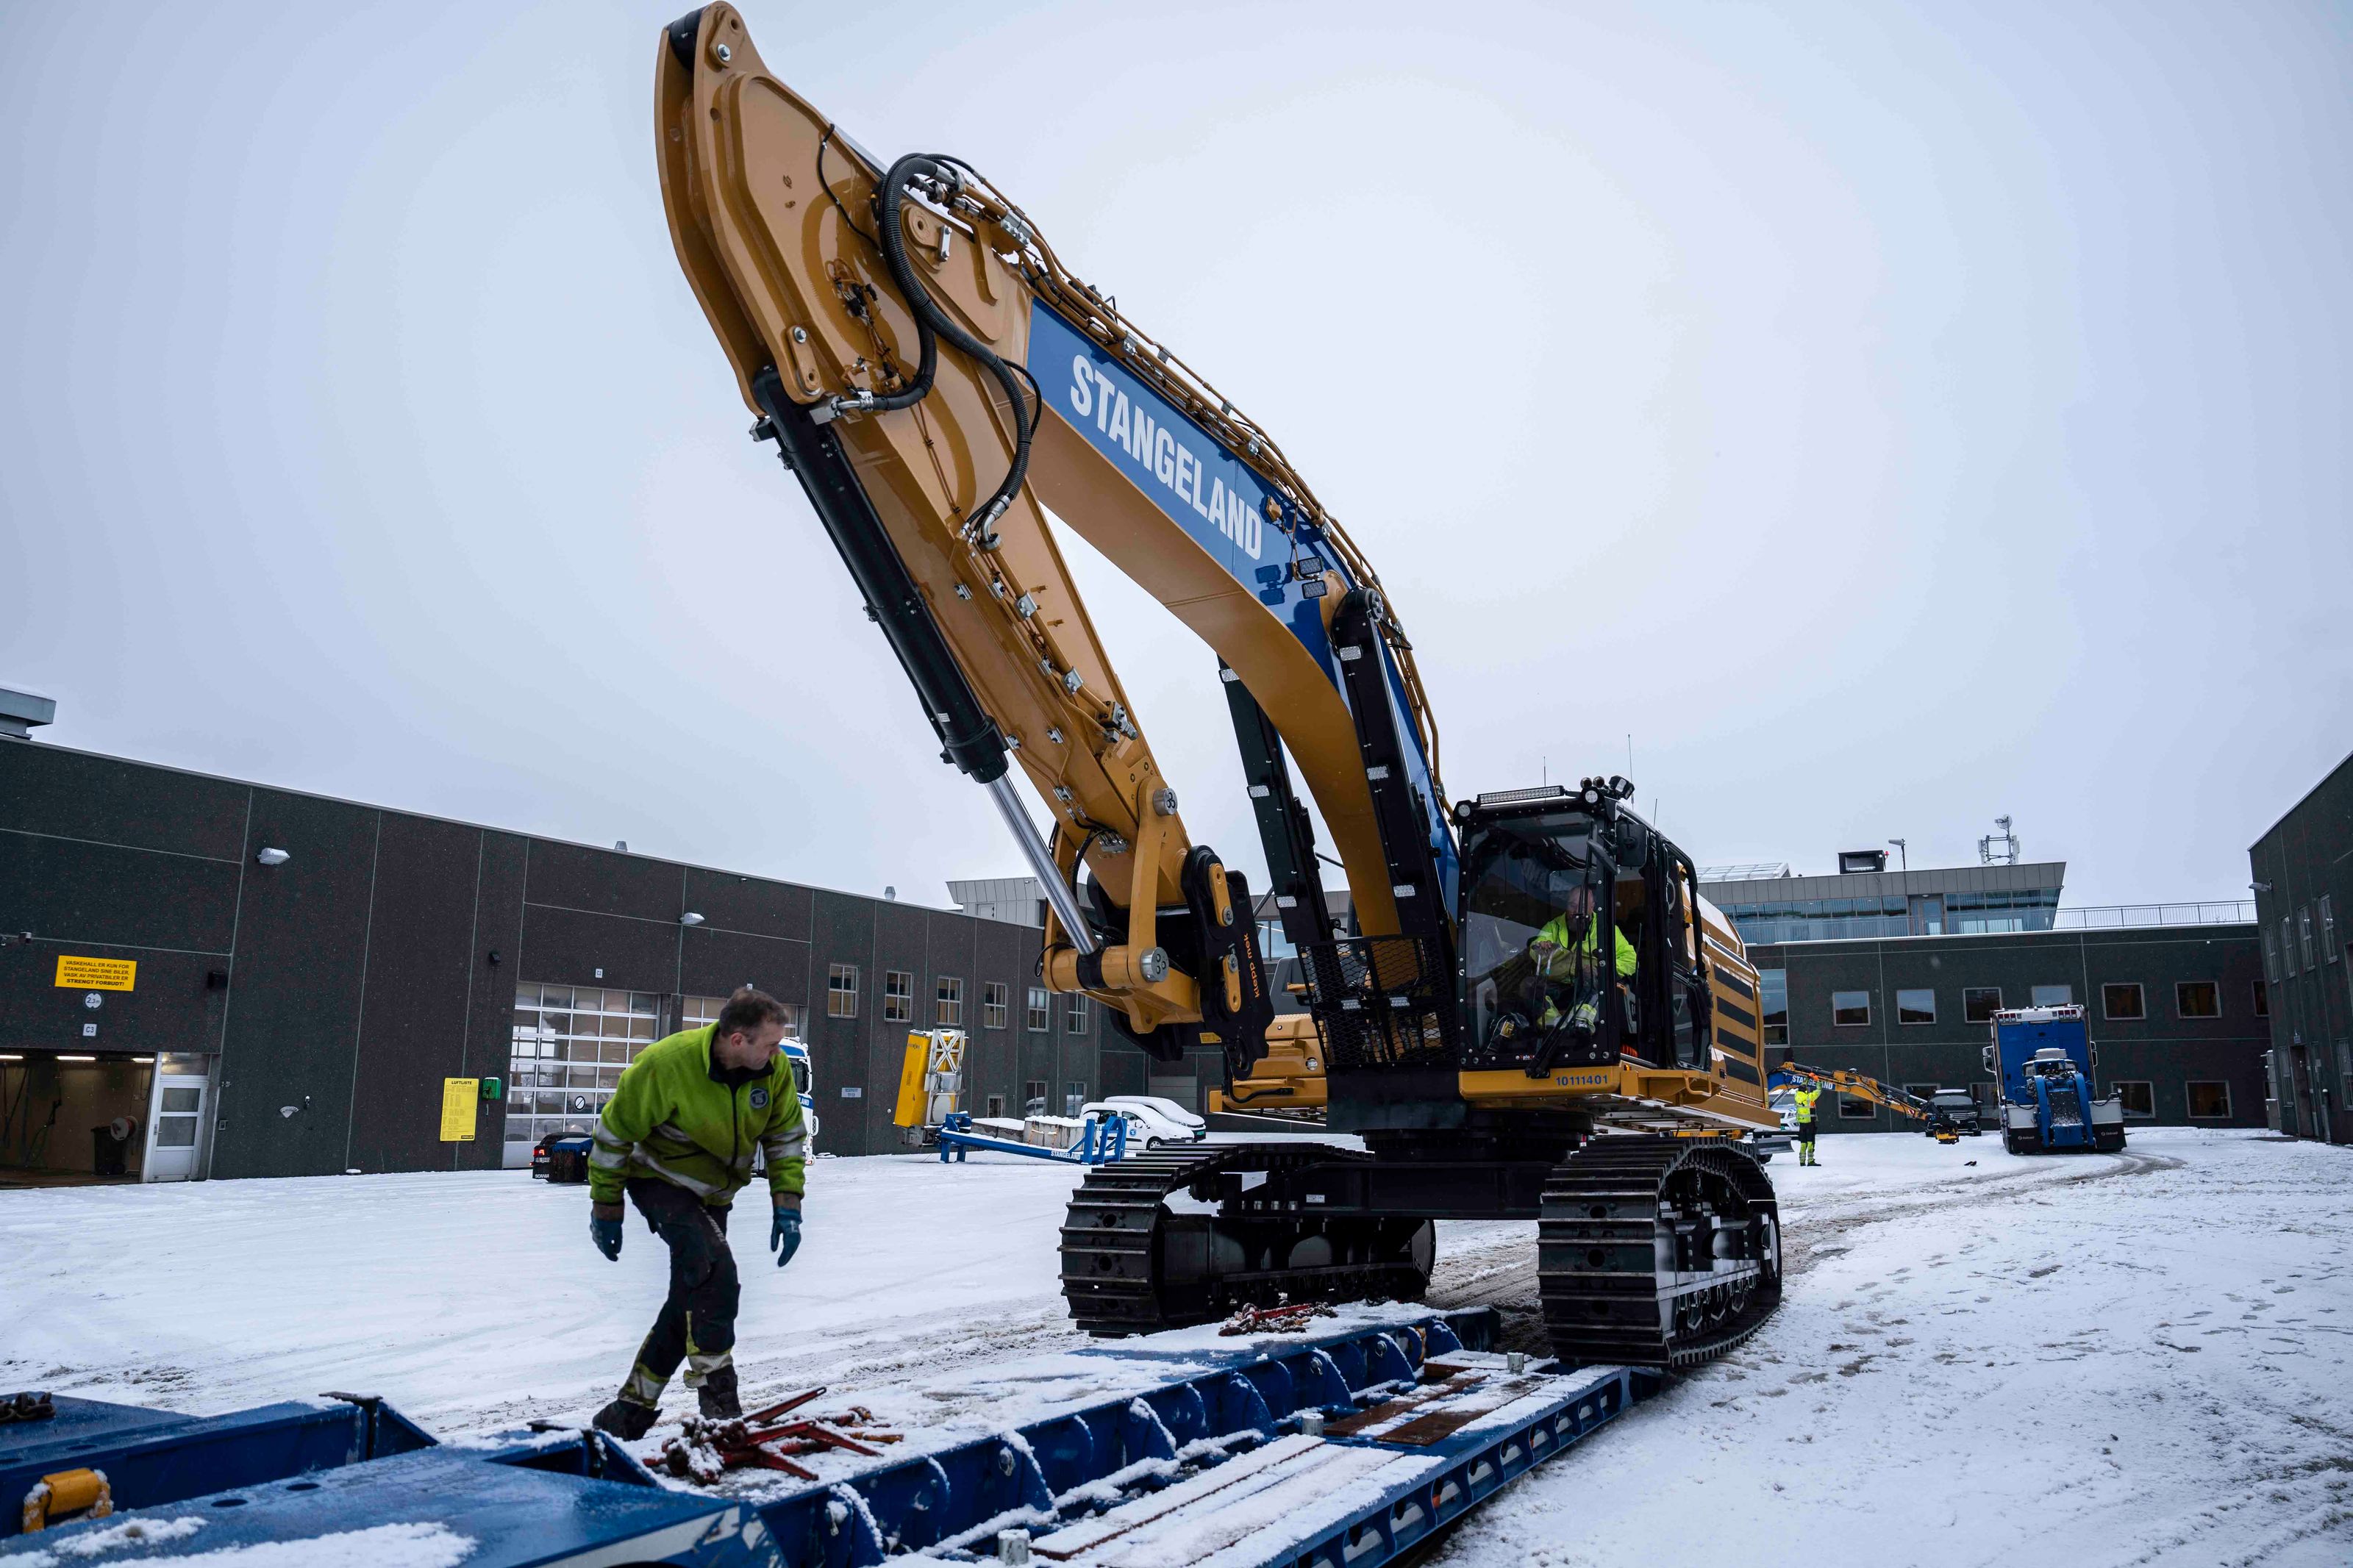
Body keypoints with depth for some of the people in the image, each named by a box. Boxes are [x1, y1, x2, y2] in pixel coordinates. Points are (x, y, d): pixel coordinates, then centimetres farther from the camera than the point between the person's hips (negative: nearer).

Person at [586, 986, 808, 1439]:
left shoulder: (775, 1067, -17)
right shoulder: (667, 1065, -30)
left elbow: (786, 1134, -1)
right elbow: (615, 1132, -16)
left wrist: (787, 1204, -8)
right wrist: (606, 1208, -10)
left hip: (714, 1193, 6)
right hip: (661, 1179, -6)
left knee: (694, 1299, 11)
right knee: (714, 1271, -27)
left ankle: (632, 1406, 28)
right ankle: (716, 1395, -18)